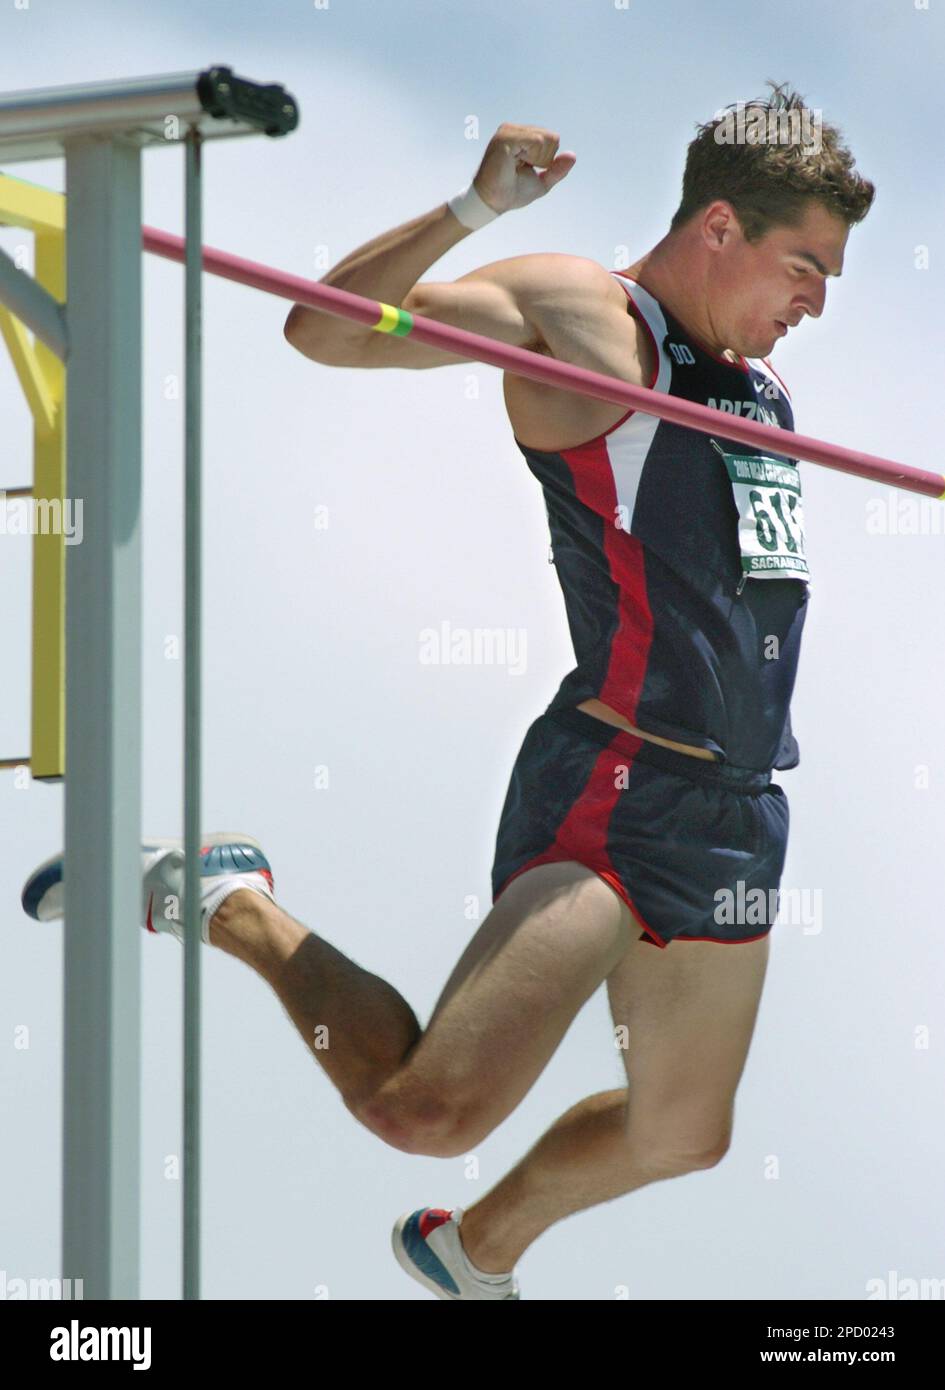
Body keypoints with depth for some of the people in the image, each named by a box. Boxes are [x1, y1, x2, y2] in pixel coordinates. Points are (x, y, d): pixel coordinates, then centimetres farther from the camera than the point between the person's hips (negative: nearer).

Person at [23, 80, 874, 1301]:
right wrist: (476, 206, -25)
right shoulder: (575, 310, -6)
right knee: (425, 1109, -20)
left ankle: (475, 1248, 47)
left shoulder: (762, 378, 19)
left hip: (740, 820, 9)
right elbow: (325, 329, -17)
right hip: (612, 791, -8)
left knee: (681, 1138, 20)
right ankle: (234, 910, 4)